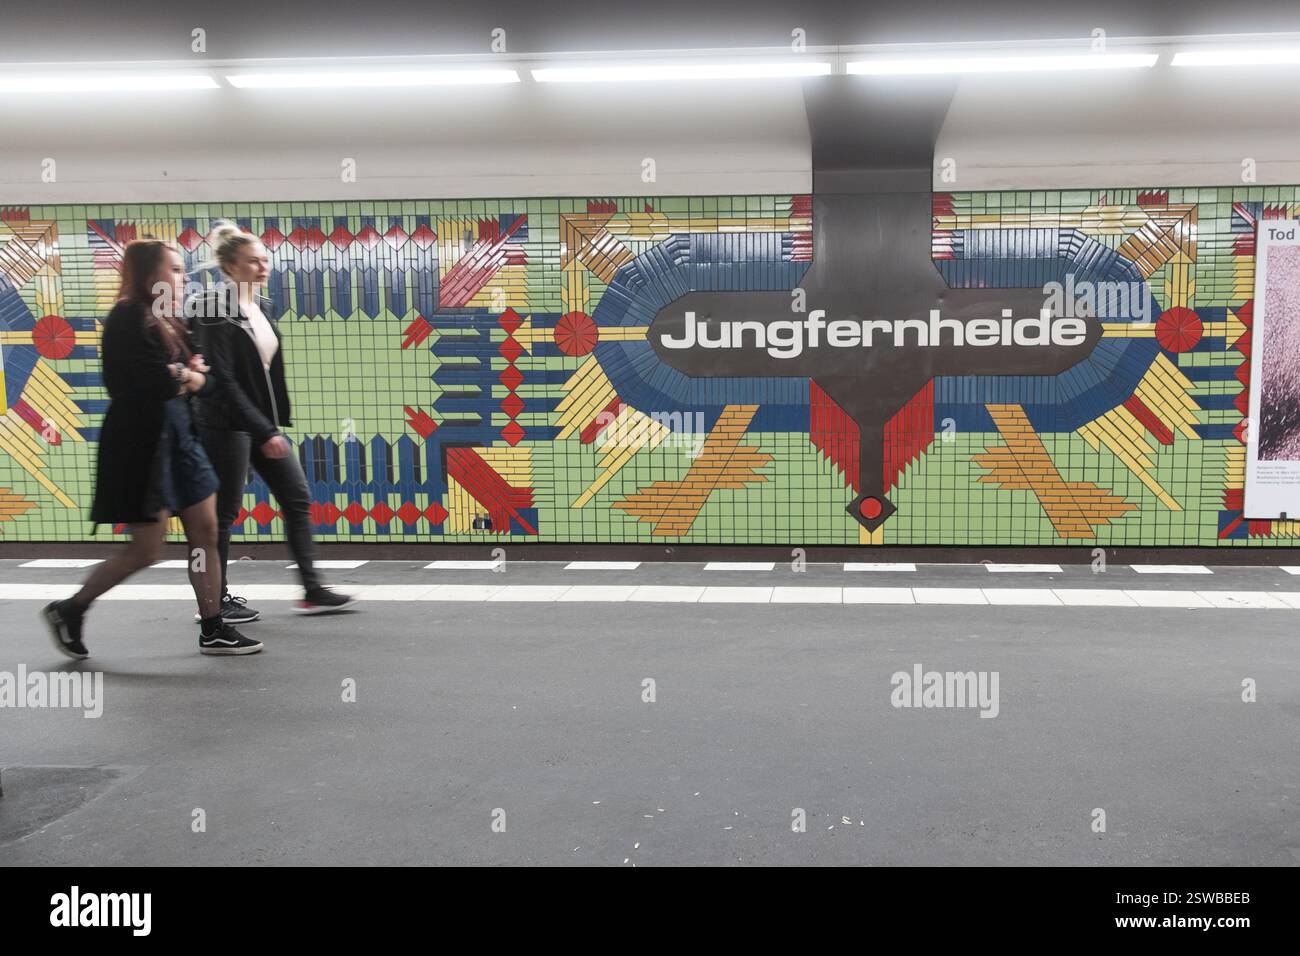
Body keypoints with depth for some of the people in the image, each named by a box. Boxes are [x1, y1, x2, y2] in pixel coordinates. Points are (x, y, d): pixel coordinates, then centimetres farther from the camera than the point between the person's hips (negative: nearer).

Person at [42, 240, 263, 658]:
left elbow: (206, 380, 12)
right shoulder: (129, 318, -13)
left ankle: (213, 630, 14)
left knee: (206, 533, 6)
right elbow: (157, 382, -23)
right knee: (146, 550, -3)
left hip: (179, 438, 9)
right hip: (142, 443, -9)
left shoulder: (169, 321, 14)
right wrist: (187, 377, -4)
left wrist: (191, 378, -8)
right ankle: (68, 610, 17)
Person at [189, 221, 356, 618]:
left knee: (297, 499, 6)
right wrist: (264, 432, -22)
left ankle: (312, 591, 10)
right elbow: (223, 380, -19)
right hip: (228, 425, -9)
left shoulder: (257, 308, 11)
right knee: (224, 512, 1)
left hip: (262, 422, 9)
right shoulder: (216, 312, -14)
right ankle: (215, 600, 15)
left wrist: (274, 424, 13)